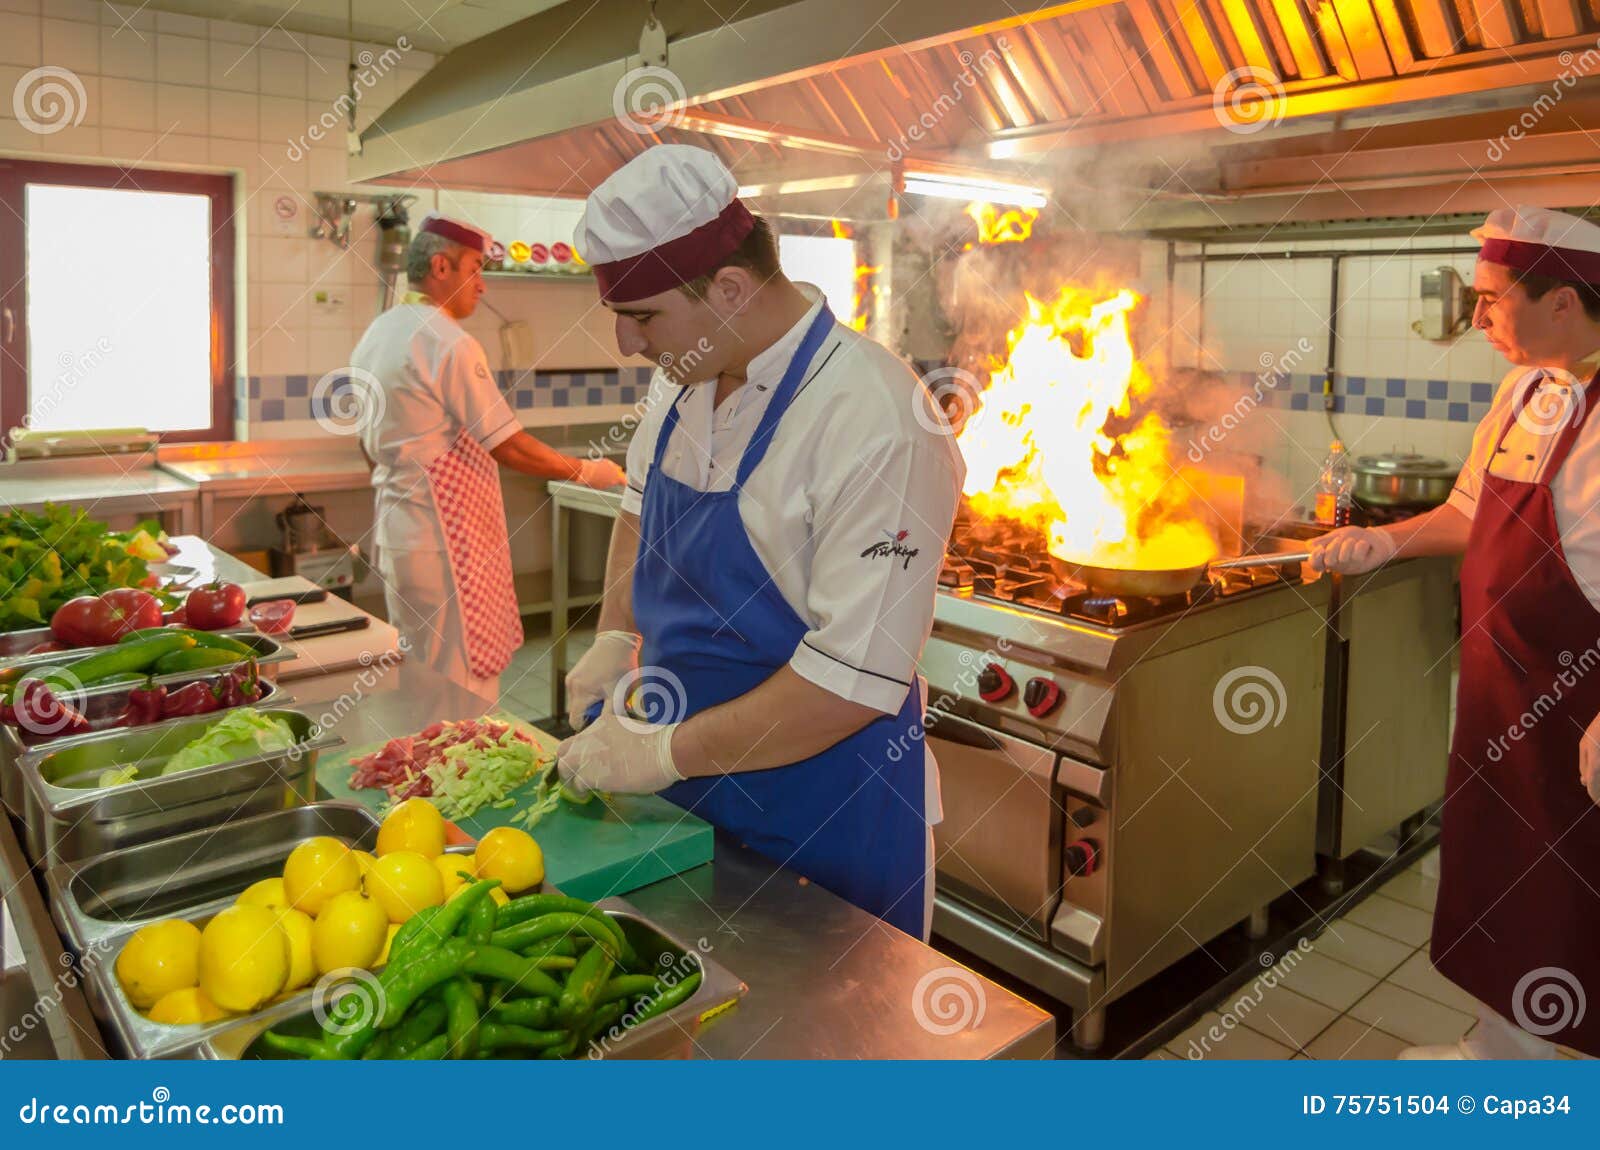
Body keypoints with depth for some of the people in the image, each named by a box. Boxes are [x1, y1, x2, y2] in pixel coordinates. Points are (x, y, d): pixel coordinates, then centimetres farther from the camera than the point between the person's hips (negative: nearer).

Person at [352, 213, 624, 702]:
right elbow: (508, 447, -17)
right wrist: (585, 472, -5)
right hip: (448, 533, -10)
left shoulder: (376, 335, 12)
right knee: (464, 681, -1)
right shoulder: (449, 343, -17)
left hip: (396, 522, 10)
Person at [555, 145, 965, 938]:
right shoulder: (687, 373, -2)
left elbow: (855, 683, -27)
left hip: (825, 815, -7)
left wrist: (666, 753, -21)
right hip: (695, 794, 7)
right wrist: (614, 639, 5)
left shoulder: (877, 425, -27)